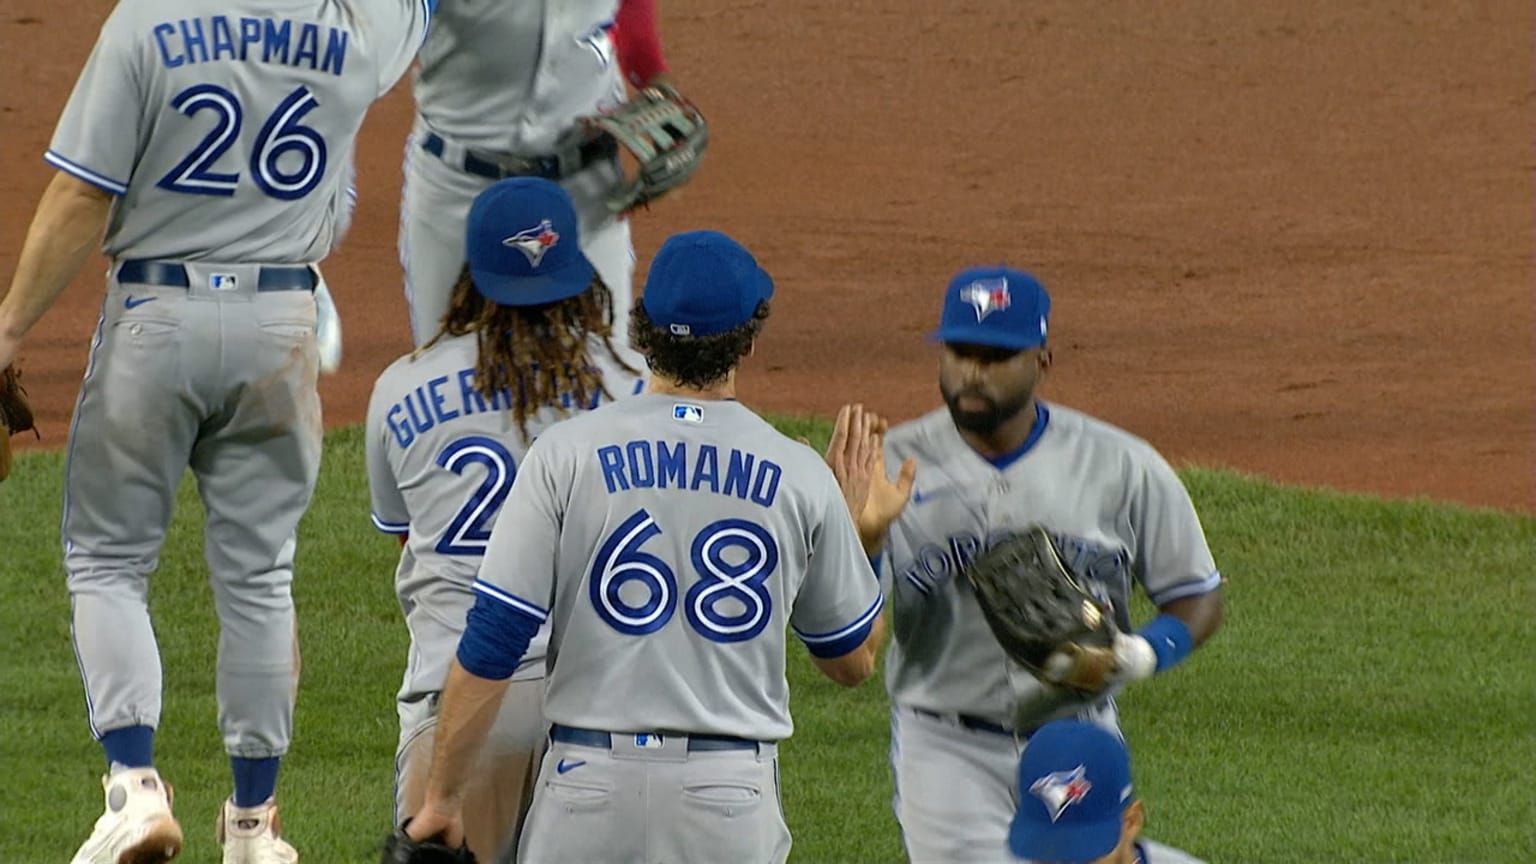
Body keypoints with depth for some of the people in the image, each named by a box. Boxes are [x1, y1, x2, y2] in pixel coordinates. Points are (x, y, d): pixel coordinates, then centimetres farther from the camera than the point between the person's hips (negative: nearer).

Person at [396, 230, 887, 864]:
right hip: (733, 800, 1)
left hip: (589, 786, -1)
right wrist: (848, 519, 27)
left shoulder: (567, 454, -3)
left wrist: (442, 798, 2)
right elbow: (853, 661, 15)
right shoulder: (800, 478, 2)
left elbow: (490, 646, -6)